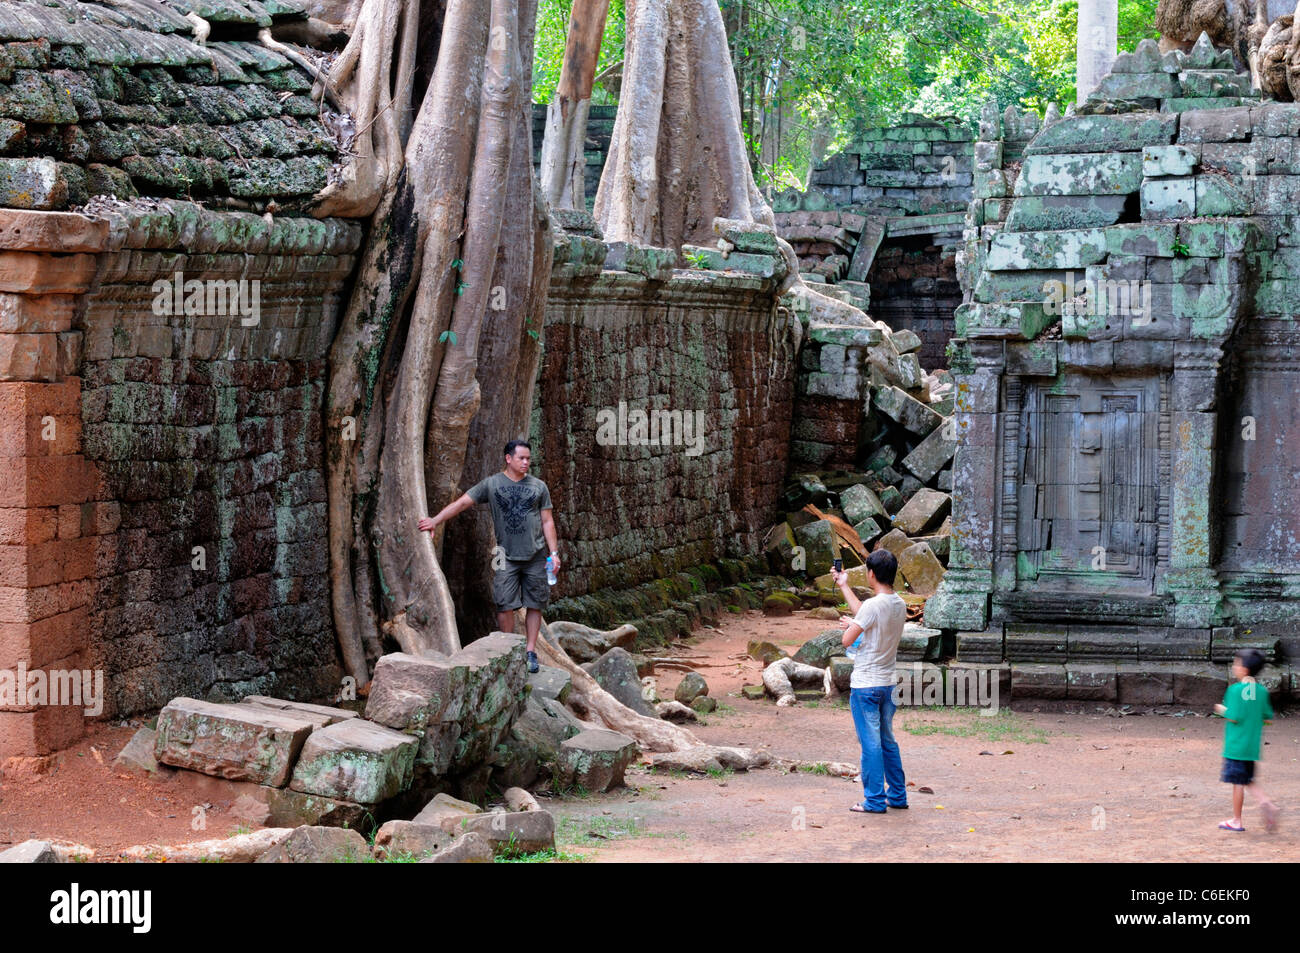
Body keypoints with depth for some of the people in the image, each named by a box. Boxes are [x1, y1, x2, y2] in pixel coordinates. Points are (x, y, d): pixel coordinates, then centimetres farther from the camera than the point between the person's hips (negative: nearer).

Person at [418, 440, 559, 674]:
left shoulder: (538, 487, 8)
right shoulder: (492, 484, 3)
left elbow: (547, 522, 10)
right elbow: (462, 502, 1)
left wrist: (554, 553, 3)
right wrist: (436, 521, -6)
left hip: (535, 556, 1)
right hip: (507, 556, -1)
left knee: (534, 605, 2)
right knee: (505, 606, -7)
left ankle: (531, 652, 11)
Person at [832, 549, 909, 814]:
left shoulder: (873, 605, -20)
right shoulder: (900, 605, 5)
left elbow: (847, 640, -16)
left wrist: (848, 625, 7)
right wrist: (844, 586, 30)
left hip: (865, 685, -8)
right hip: (888, 683, 8)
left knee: (871, 743, -2)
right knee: (887, 741, 17)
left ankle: (875, 801, 1)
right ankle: (898, 796, 20)